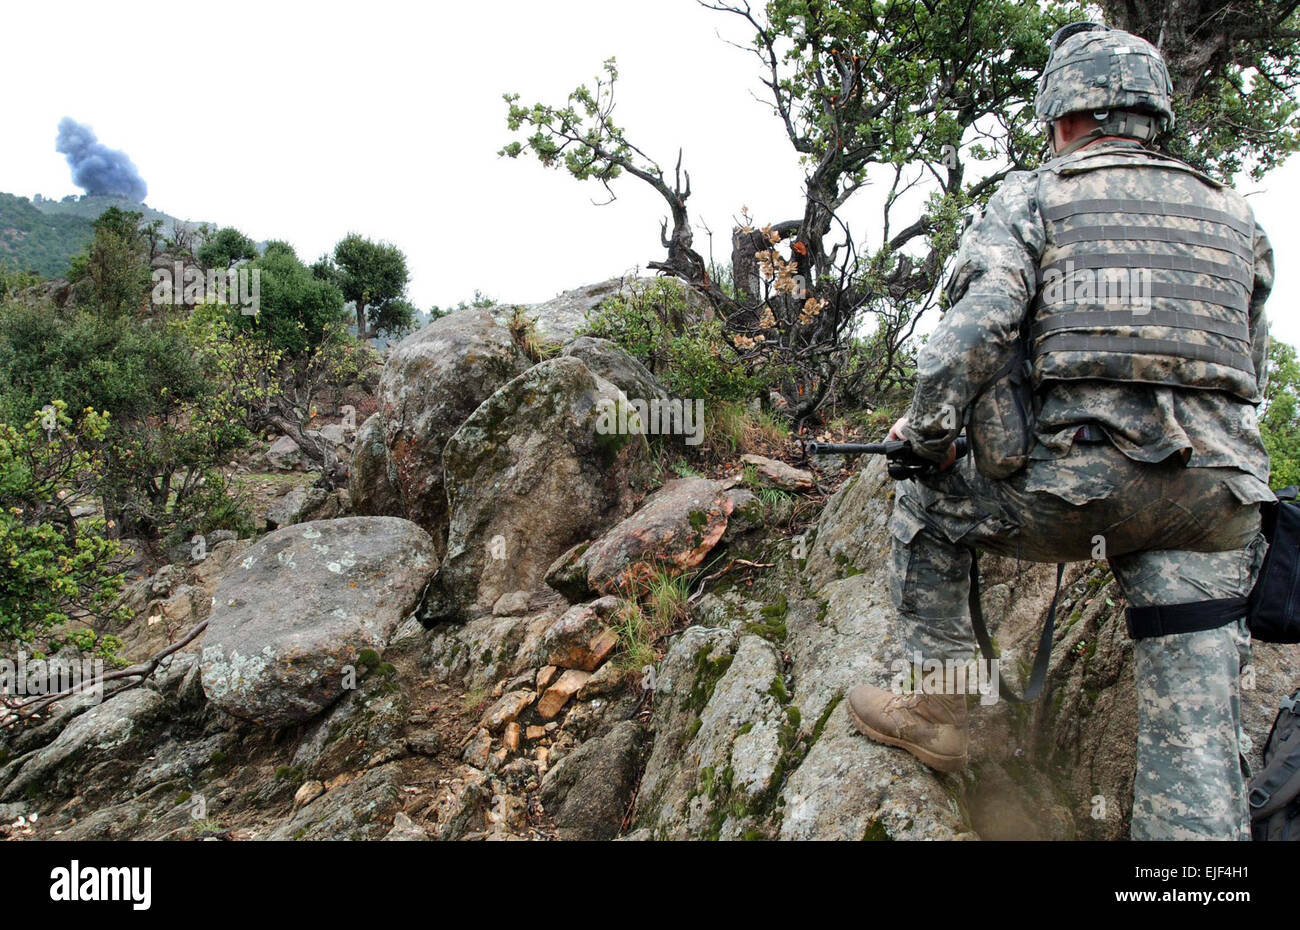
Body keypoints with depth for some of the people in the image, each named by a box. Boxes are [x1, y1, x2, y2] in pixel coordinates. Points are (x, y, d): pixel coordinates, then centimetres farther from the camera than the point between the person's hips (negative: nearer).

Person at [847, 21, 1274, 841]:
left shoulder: (1033, 195, 8)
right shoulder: (1232, 212, 22)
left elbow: (976, 328, -9)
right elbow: (1250, 368, 25)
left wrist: (927, 432, 2)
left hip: (1081, 476, -4)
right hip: (1215, 492, 5)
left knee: (927, 508, 22)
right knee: (1197, 736, 6)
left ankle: (939, 708, 24)